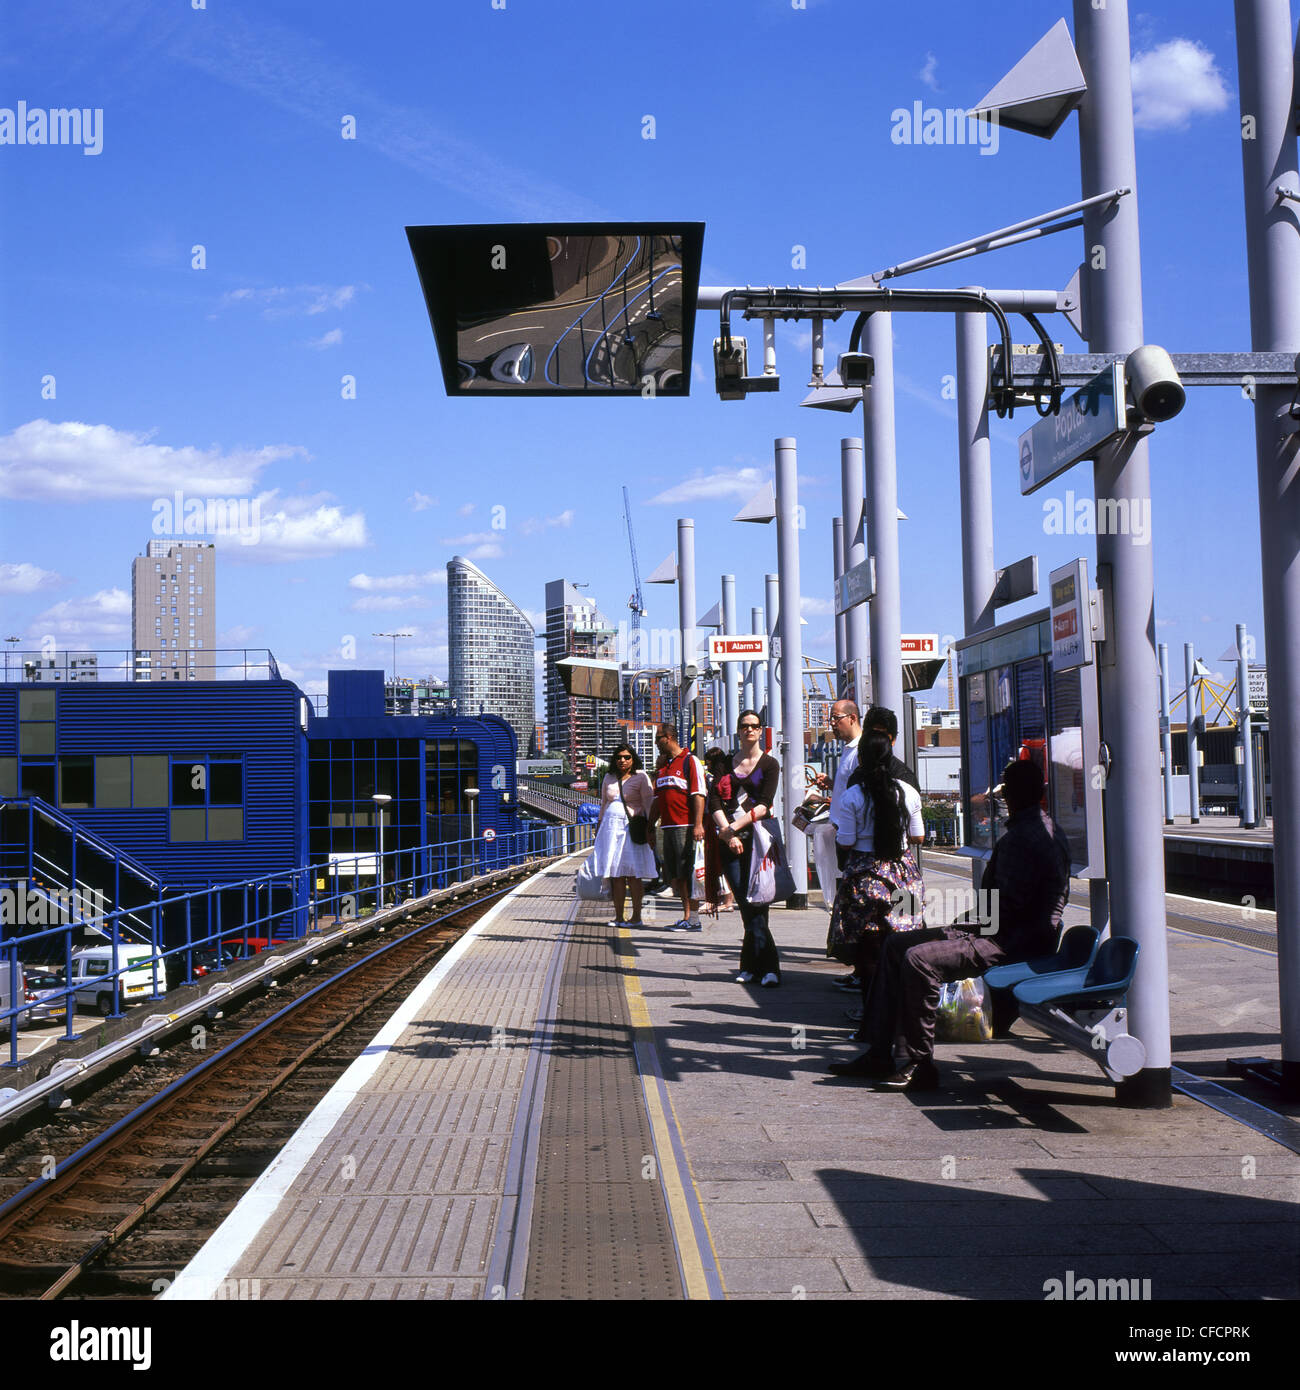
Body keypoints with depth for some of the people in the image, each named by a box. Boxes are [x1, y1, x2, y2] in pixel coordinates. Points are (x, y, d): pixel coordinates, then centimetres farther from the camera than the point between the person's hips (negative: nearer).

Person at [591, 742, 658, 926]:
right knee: (615, 874, 1)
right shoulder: (609, 778, 15)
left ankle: (636, 916, -2)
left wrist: (649, 827, -13)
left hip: (632, 827, -4)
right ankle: (618, 916, 4)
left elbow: (649, 803, -4)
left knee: (633, 873, -7)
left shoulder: (640, 777, 1)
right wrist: (599, 827, 21)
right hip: (611, 826, 4)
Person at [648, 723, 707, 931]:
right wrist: (651, 826, 21)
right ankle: (687, 915, 10)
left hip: (685, 826, -8)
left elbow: (698, 795, -10)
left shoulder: (690, 761, -3)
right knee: (673, 875, 6)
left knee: (686, 873, -9)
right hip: (668, 826, 8)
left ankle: (691, 918, -7)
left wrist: (698, 824, -18)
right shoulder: (662, 765, 20)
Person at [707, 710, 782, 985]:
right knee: (746, 903, -2)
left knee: (754, 903, -10)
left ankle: (754, 965, -7)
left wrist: (735, 826, -12)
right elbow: (714, 802, 5)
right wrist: (728, 833, -9)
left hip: (757, 836, -2)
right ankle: (766, 967, 1)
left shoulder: (769, 764, 7)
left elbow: (764, 805, -5)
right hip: (729, 840, 3)